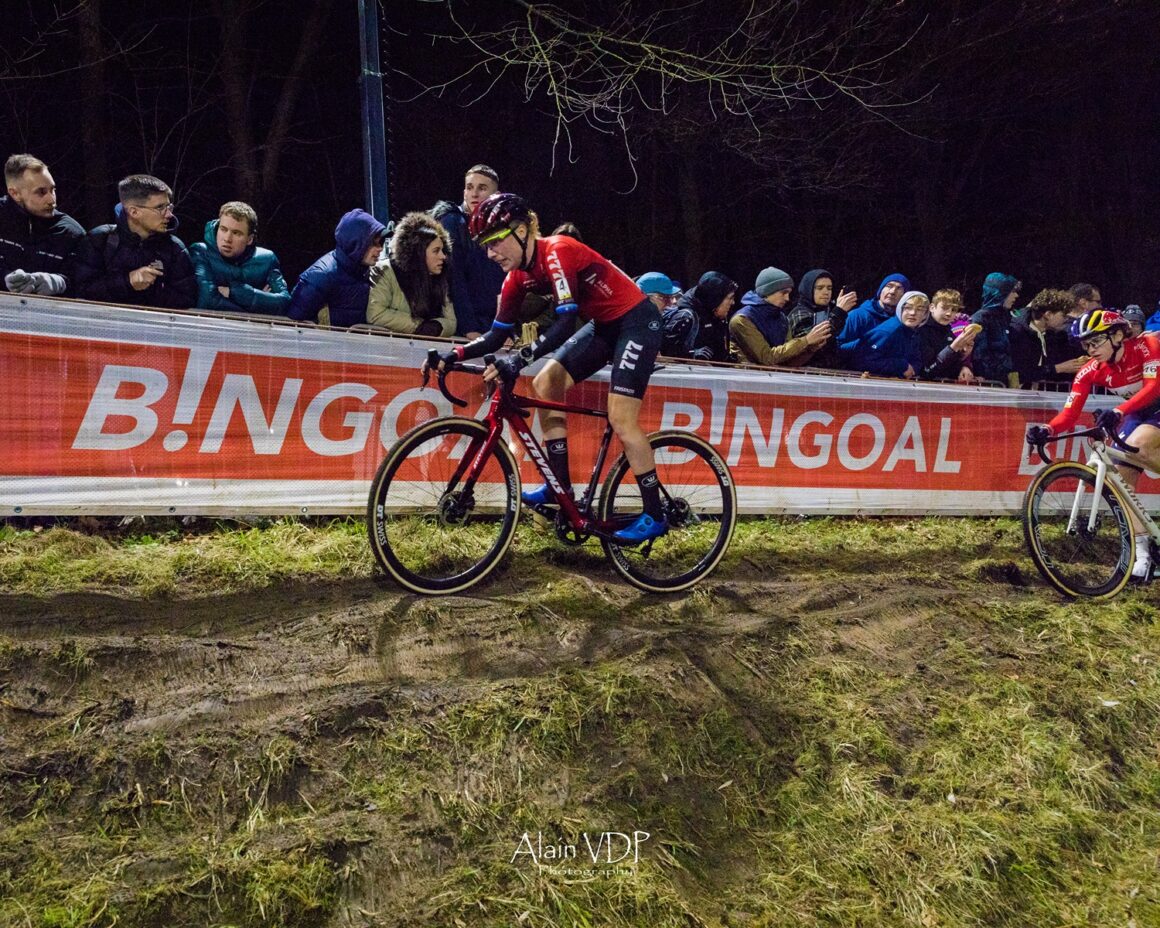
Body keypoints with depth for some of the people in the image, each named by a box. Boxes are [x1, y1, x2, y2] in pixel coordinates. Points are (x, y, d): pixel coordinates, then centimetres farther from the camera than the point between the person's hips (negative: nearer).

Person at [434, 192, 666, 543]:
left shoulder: (557, 251, -25)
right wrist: (454, 354, -12)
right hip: (604, 325, 9)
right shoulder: (518, 274, -1)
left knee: (621, 419, -13)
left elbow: (565, 321, -34)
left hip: (636, 321, -9)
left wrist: (520, 359, -44)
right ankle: (561, 487, 6)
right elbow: (497, 335, 2)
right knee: (545, 384, 0)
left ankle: (654, 516, -1)